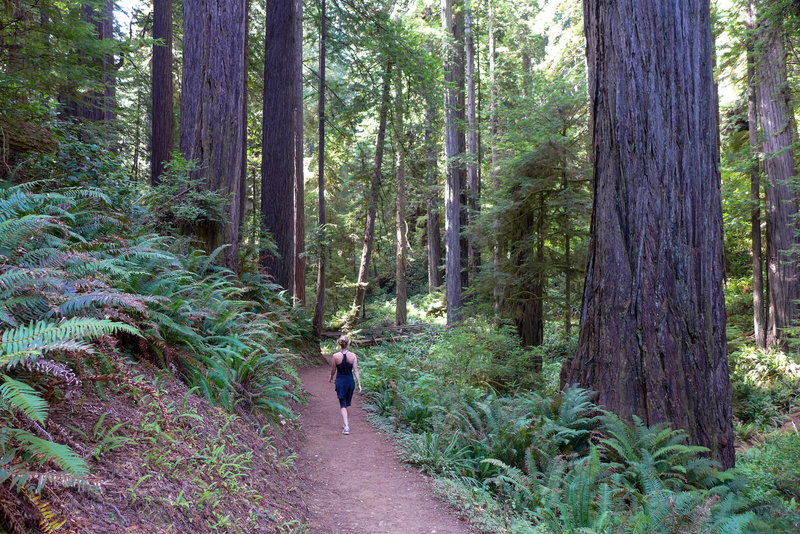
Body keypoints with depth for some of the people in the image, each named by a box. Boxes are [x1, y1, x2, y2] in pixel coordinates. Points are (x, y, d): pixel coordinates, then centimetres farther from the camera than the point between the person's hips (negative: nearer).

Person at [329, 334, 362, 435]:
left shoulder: (335, 356, -10)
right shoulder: (353, 356, -7)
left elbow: (333, 370, 1)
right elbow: (356, 370, -8)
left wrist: (331, 378, 21)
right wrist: (359, 384, -4)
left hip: (340, 381, -2)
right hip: (350, 381, 2)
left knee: (343, 404, 1)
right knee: (348, 403, 22)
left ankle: (346, 426, -13)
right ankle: (347, 421, 36)